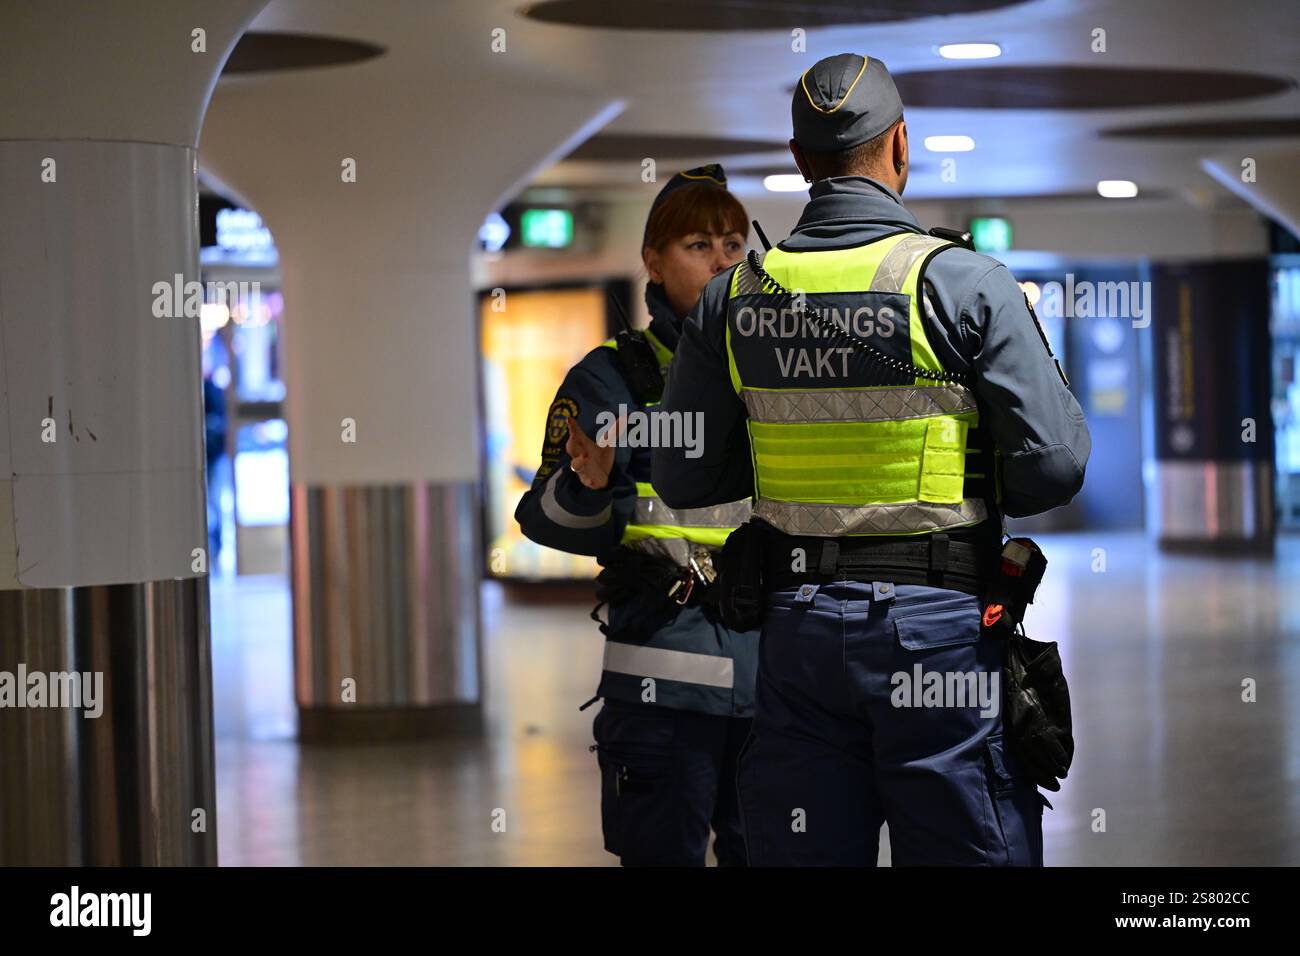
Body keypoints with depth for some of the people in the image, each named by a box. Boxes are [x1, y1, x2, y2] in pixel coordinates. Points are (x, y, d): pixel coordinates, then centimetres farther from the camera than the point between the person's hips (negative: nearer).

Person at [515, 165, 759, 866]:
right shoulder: (615, 376, 0)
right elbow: (548, 517, -7)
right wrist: (588, 486, -27)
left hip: (769, 661, 4)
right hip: (663, 669, -4)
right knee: (665, 852, -2)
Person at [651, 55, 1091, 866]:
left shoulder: (733, 297, 3)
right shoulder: (965, 284, -9)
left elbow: (684, 478, 8)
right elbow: (1055, 466, -12)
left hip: (797, 626, 4)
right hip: (938, 624, -4)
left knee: (803, 856, 9)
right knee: (969, 850, 2)